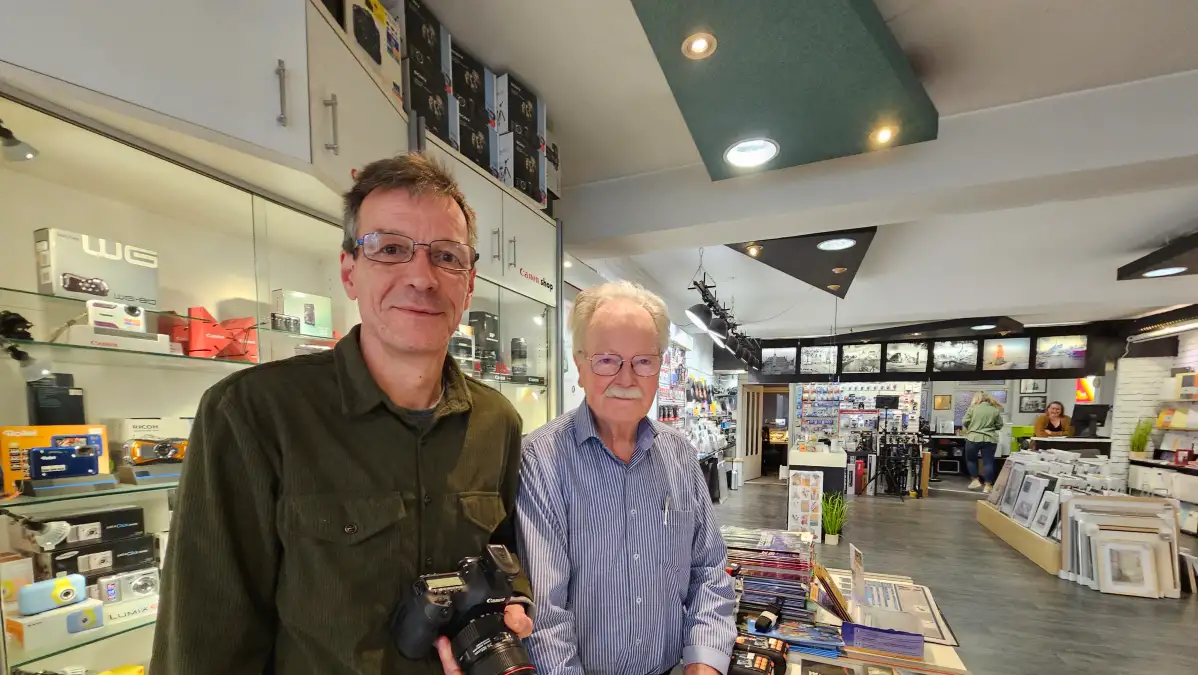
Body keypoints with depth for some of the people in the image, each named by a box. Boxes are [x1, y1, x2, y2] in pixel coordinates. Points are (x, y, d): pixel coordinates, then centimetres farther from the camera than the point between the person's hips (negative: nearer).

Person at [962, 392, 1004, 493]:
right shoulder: (995, 410, 3)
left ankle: (975, 480, 14)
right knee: (988, 462, 7)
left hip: (973, 438, -2)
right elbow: (999, 425, 7)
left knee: (970, 459, 17)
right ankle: (988, 486, 9)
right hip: (990, 440, 2)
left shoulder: (972, 408, -2)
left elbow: (964, 422, -3)